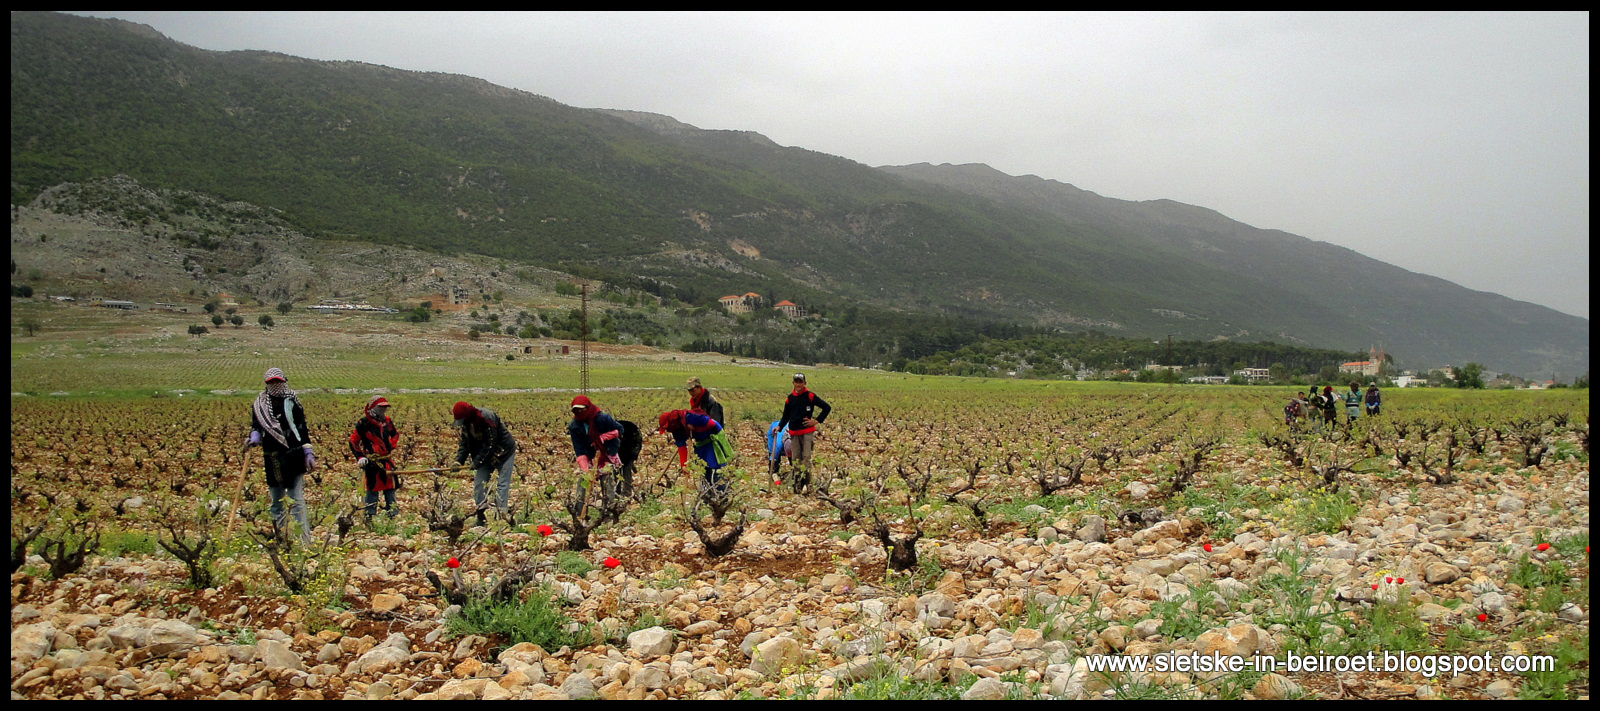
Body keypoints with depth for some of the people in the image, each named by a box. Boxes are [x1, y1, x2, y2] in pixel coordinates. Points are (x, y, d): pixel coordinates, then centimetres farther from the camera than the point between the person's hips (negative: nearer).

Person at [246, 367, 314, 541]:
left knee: (296, 501, -8)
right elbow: (256, 427, 8)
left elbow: (302, 428, 4)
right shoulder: (259, 404, 9)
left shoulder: (292, 402, 3)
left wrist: (308, 454, 0)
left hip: (293, 459, -3)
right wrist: (254, 438, -15)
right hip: (272, 460, 4)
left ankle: (304, 539, -10)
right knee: (276, 502, 11)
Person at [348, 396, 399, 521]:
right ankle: (369, 516, 6)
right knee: (373, 488, -3)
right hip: (372, 462, -6)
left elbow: (395, 434, 26)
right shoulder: (364, 423, -10)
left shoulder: (387, 421, 8)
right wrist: (360, 457, -10)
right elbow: (353, 441, -4)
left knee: (390, 486, 11)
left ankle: (392, 514, 21)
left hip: (387, 459, 6)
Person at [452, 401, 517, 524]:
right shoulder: (466, 423, -4)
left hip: (504, 452, -8)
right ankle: (481, 515, 3)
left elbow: (490, 444, -28)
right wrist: (458, 461, -12)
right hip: (486, 454, 8)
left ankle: (501, 513, -9)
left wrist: (477, 462, -26)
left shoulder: (487, 418, -30)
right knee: (479, 481, 1)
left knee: (502, 483, -10)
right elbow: (465, 443, 1)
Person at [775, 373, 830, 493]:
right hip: (794, 433, 4)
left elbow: (827, 408, 1)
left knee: (806, 457, -11)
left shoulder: (810, 396, -3)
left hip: (807, 432, -4)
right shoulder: (790, 398, 9)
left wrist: (817, 421, -4)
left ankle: (806, 483, -11)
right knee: (796, 459, 5)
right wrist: (779, 426, 1)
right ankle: (797, 485, 10)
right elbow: (786, 415, 18)